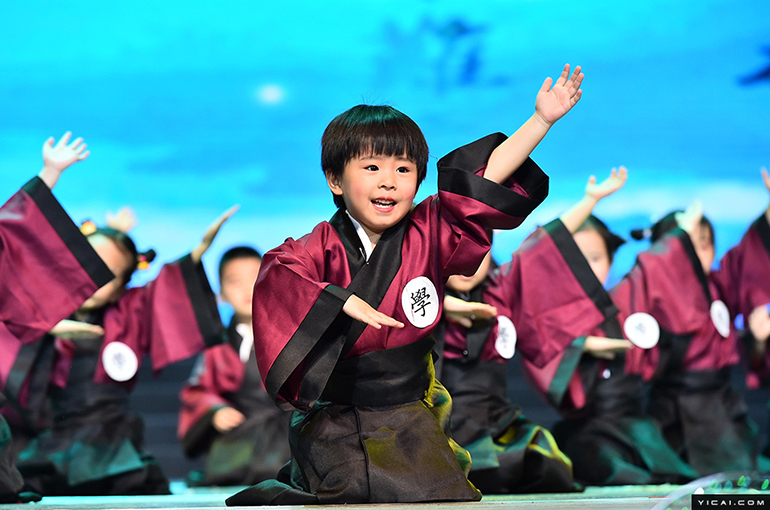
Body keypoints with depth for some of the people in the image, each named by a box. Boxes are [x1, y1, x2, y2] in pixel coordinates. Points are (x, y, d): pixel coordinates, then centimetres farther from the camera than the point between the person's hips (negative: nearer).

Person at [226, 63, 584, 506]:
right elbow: (277, 278, -28)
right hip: (333, 415, -3)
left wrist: (542, 120, -8)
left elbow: (487, 179, -2)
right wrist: (342, 299, -43)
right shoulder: (323, 247, -9)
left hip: (408, 412, 4)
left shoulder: (428, 235, 1)